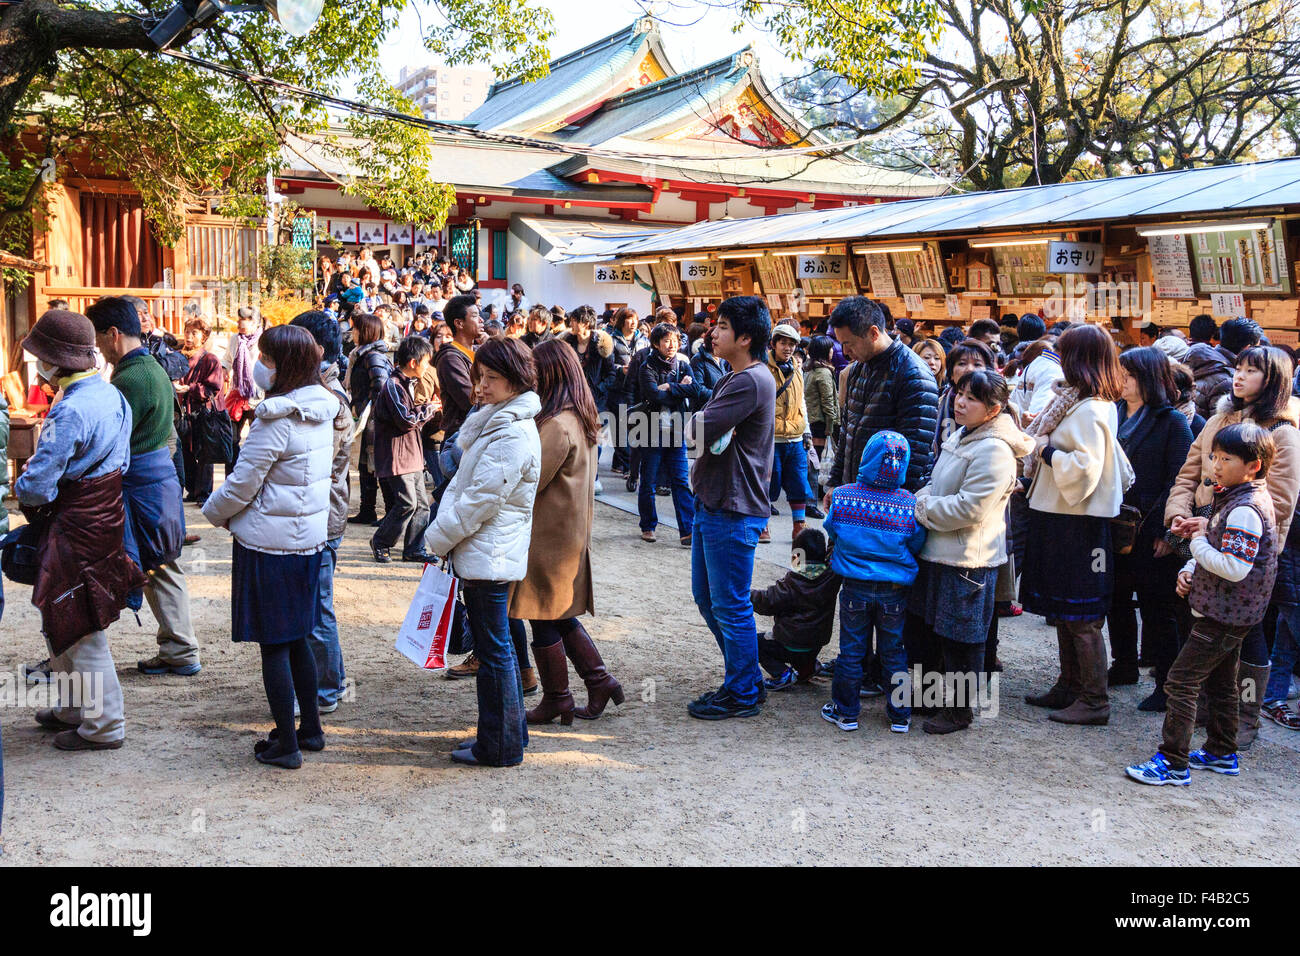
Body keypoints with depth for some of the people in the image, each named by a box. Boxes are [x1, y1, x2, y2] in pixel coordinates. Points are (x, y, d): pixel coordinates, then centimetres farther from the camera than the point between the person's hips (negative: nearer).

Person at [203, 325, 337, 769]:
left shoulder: (276, 419, -20)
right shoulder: (322, 410, 6)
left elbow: (243, 483, -16)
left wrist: (214, 511, 5)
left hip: (269, 539, -8)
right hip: (309, 535, 8)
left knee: (273, 644, 2)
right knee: (297, 639, 19)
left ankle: (286, 744, 9)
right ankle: (311, 728, 28)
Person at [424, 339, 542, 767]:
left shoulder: (513, 434, -19)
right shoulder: (494, 422, 13)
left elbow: (481, 500, -20)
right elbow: (462, 483, 16)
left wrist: (437, 539, -9)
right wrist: (442, 533, 7)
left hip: (489, 555, -10)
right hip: (480, 552, 10)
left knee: (493, 649, 0)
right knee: (496, 646, 17)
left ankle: (500, 746, 11)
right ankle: (511, 732, 29)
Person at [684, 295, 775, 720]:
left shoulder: (751, 382, -18)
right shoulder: (734, 378, 16)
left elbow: (699, 428, -24)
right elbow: (705, 435, 11)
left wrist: (706, 425, -3)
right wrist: (714, 431, -10)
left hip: (733, 509, -11)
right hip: (712, 501, 11)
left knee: (731, 606, 0)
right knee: (707, 597, 18)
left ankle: (742, 695, 13)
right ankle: (746, 679, 31)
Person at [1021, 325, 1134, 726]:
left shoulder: (1090, 411, -18)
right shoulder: (1074, 403, 12)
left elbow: (1085, 469, -27)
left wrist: (1047, 450, -15)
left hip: (1078, 525, -10)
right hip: (1060, 517, 10)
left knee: (1081, 616, -2)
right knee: (1062, 612, 18)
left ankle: (1094, 700, 7)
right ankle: (1069, 687, 29)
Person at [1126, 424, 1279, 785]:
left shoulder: (1245, 510, -22)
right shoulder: (1233, 499, 10)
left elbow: (1234, 568, -29)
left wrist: (1198, 542, -17)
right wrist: (1190, 571, 4)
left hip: (1222, 617, -11)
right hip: (1230, 615, 11)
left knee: (1181, 682, -9)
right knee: (1220, 684, 21)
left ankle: (1173, 762, -6)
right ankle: (1222, 753, 34)